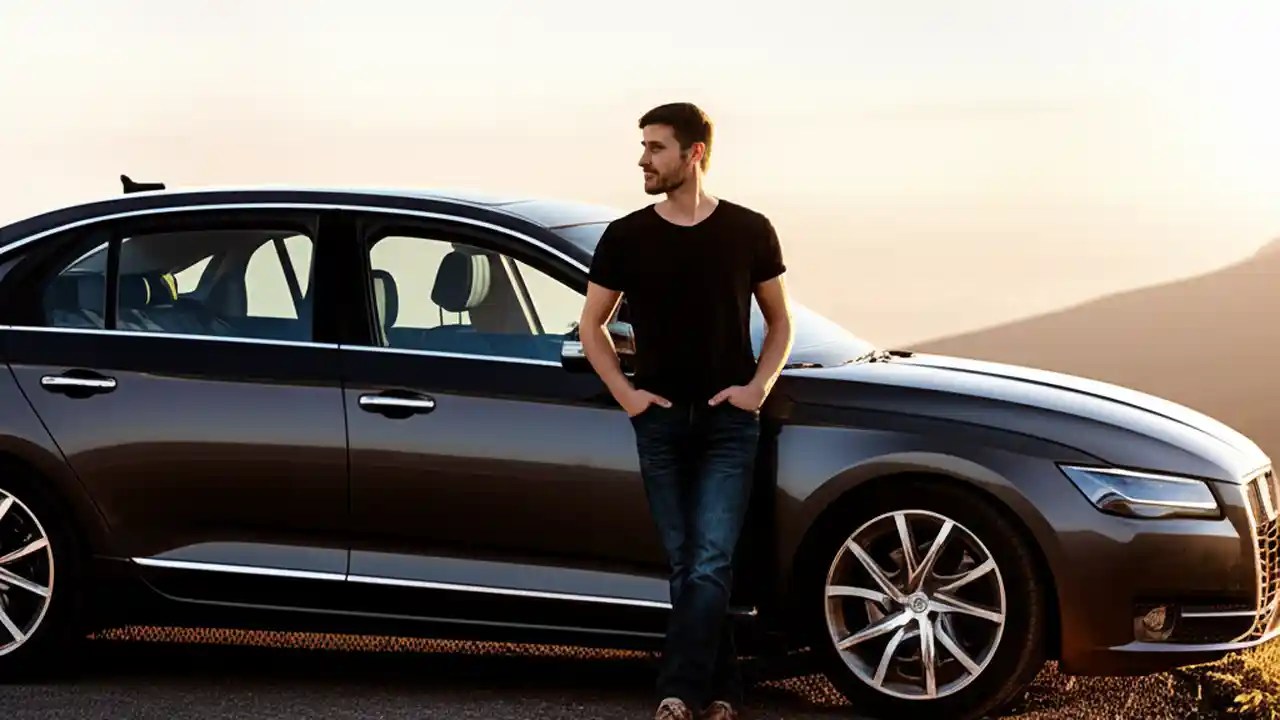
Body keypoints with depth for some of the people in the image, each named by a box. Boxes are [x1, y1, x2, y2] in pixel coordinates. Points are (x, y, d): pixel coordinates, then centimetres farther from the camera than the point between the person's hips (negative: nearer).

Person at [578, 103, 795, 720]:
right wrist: (624, 392, 0)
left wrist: (759, 386, -2)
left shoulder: (748, 231, 0)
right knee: (685, 564, 4)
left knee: (710, 563, -12)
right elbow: (592, 324, 13)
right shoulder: (626, 236, 2)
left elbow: (779, 322, 12)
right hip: (660, 418, 2)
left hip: (728, 419, -2)